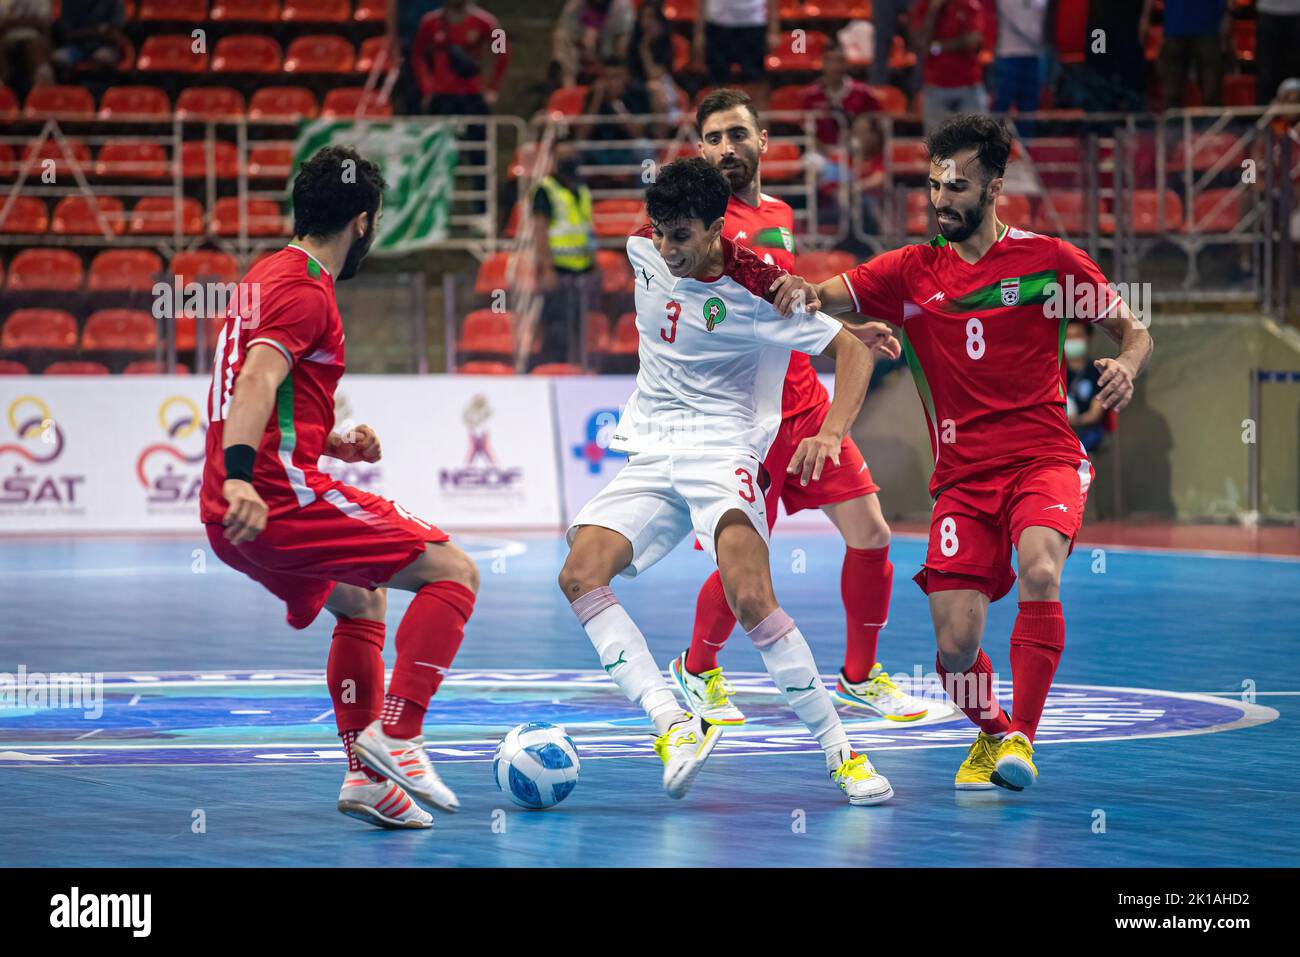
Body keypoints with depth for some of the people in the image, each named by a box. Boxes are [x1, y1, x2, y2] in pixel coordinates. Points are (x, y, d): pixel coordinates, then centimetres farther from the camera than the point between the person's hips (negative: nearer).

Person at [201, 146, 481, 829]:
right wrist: (241, 475, -41)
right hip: (281, 498, -10)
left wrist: (330, 444, 24)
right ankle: (396, 736, -16)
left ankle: (366, 775, 25)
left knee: (361, 601, 30)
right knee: (453, 573, -7)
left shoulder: (268, 274, 20)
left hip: (231, 518, 10)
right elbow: (258, 380, -27)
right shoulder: (306, 290, -10)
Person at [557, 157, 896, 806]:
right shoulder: (644, 249, 0)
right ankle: (674, 725, -27)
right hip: (650, 455, 6)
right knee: (581, 575, -20)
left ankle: (839, 751, -17)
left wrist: (831, 434, -27)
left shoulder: (757, 289, -15)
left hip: (720, 450, -6)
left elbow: (852, 350, -13)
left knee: (751, 599, -27)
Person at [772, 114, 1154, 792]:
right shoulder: (911, 272, 8)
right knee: (955, 643, -9)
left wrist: (1125, 368, -15)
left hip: (1043, 460, -2)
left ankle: (1020, 737, -21)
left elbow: (1134, 332, 8)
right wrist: (799, 289, -27)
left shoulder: (1048, 260, 2)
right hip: (962, 476, 2)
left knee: (1038, 571, -33)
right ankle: (989, 732, 24)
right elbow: (831, 296, -4)